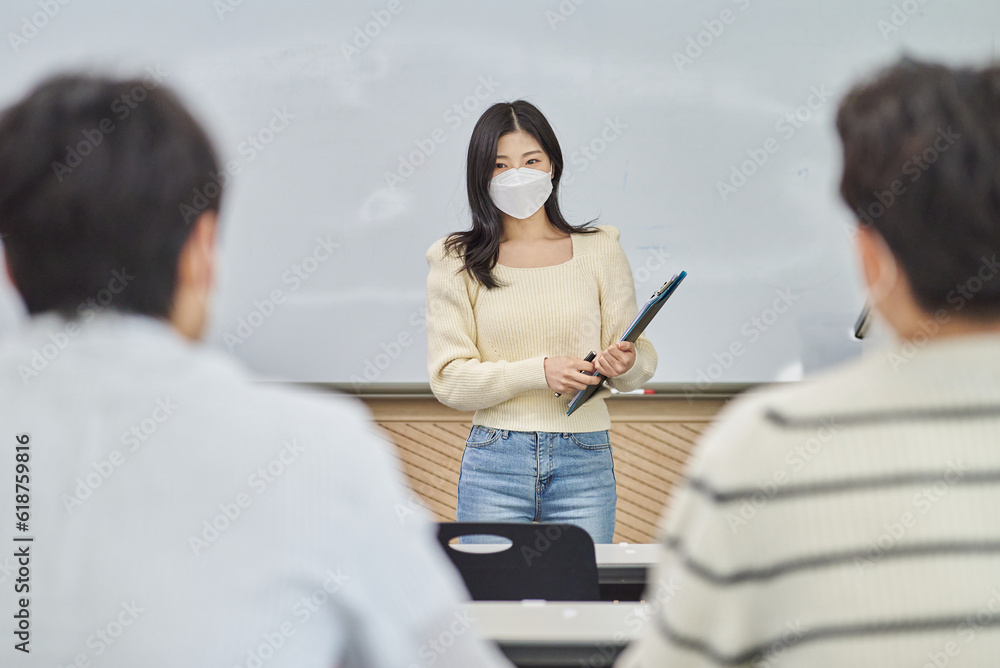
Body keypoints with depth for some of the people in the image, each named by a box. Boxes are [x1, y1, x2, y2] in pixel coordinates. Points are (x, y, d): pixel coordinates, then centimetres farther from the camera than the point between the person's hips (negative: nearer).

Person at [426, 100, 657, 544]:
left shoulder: (599, 250, 7)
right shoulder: (458, 263, 3)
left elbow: (642, 359, 7)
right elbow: (448, 380, -4)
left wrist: (625, 364, -17)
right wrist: (540, 371, -16)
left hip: (584, 462, 1)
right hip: (494, 462, -1)